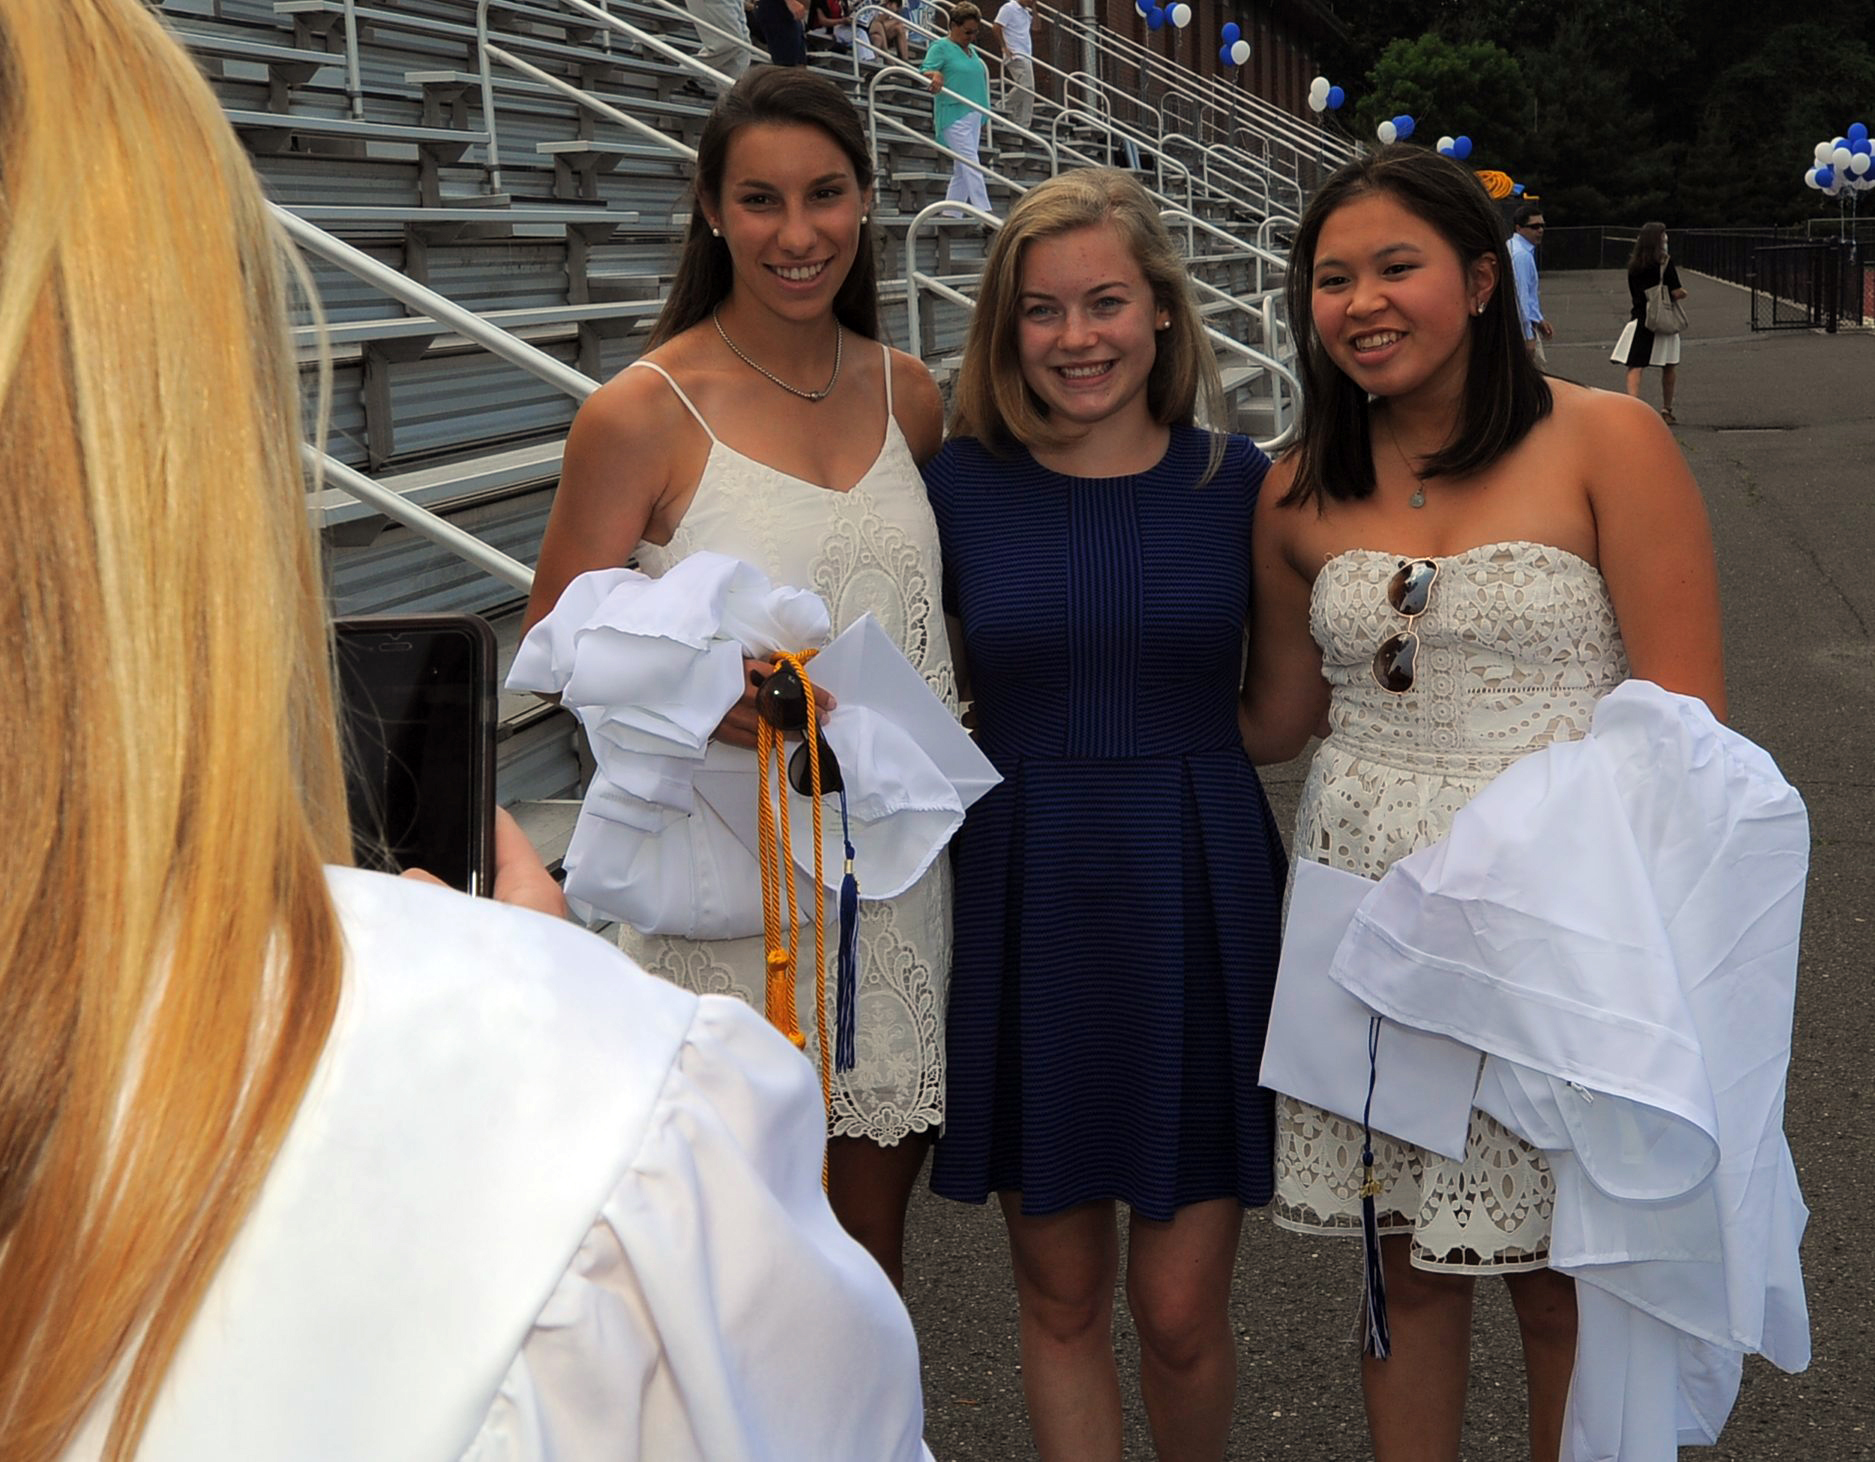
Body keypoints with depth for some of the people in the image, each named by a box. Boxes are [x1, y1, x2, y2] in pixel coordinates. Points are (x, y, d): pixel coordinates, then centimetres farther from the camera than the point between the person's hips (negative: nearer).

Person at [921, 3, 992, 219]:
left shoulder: (971, 50, 19)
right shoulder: (940, 48, -4)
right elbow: (925, 71, -12)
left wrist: (983, 116, 26)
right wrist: (935, 75, -36)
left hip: (973, 115, 8)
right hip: (953, 114, -8)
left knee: (963, 169, 7)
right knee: (971, 164, -14)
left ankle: (952, 213, 12)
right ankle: (984, 211, -19)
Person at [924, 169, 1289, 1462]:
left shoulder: (1238, 482, -1)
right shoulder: (963, 484, -2)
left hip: (1198, 903, 0)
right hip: (1028, 905, 1)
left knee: (1179, 1311, 5)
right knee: (1061, 1303, 12)